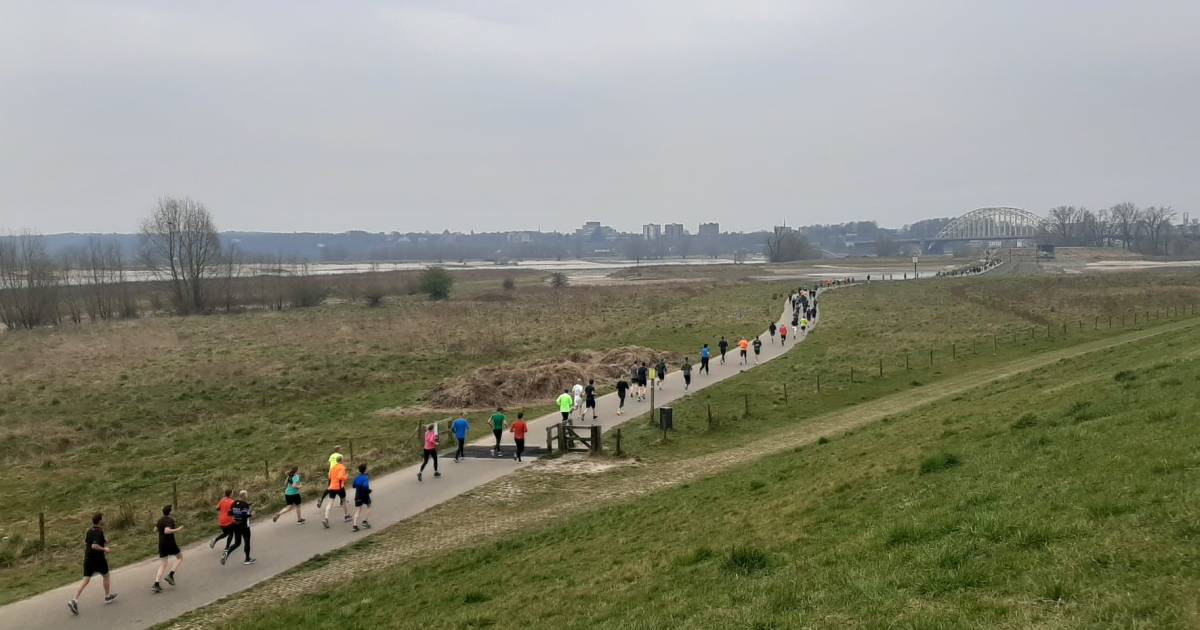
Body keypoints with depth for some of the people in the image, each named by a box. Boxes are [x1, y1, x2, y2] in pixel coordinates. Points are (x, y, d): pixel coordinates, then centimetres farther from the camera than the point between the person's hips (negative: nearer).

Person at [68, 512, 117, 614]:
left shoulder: (89, 531, 7)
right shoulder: (99, 532, -17)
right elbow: (94, 546, -27)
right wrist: (104, 549, -15)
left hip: (87, 559, 6)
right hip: (98, 559, -6)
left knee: (86, 581, 3)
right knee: (106, 576, 18)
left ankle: (74, 600, -11)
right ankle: (107, 596, 34)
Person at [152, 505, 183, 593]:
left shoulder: (160, 520, 10)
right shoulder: (170, 520, -14)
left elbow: (155, 529, 28)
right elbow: (166, 531, -30)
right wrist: (177, 530, -25)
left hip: (161, 544, 7)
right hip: (170, 543, -7)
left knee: (162, 565, 8)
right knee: (180, 557, 17)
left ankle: (156, 585, -6)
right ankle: (171, 575, 0)